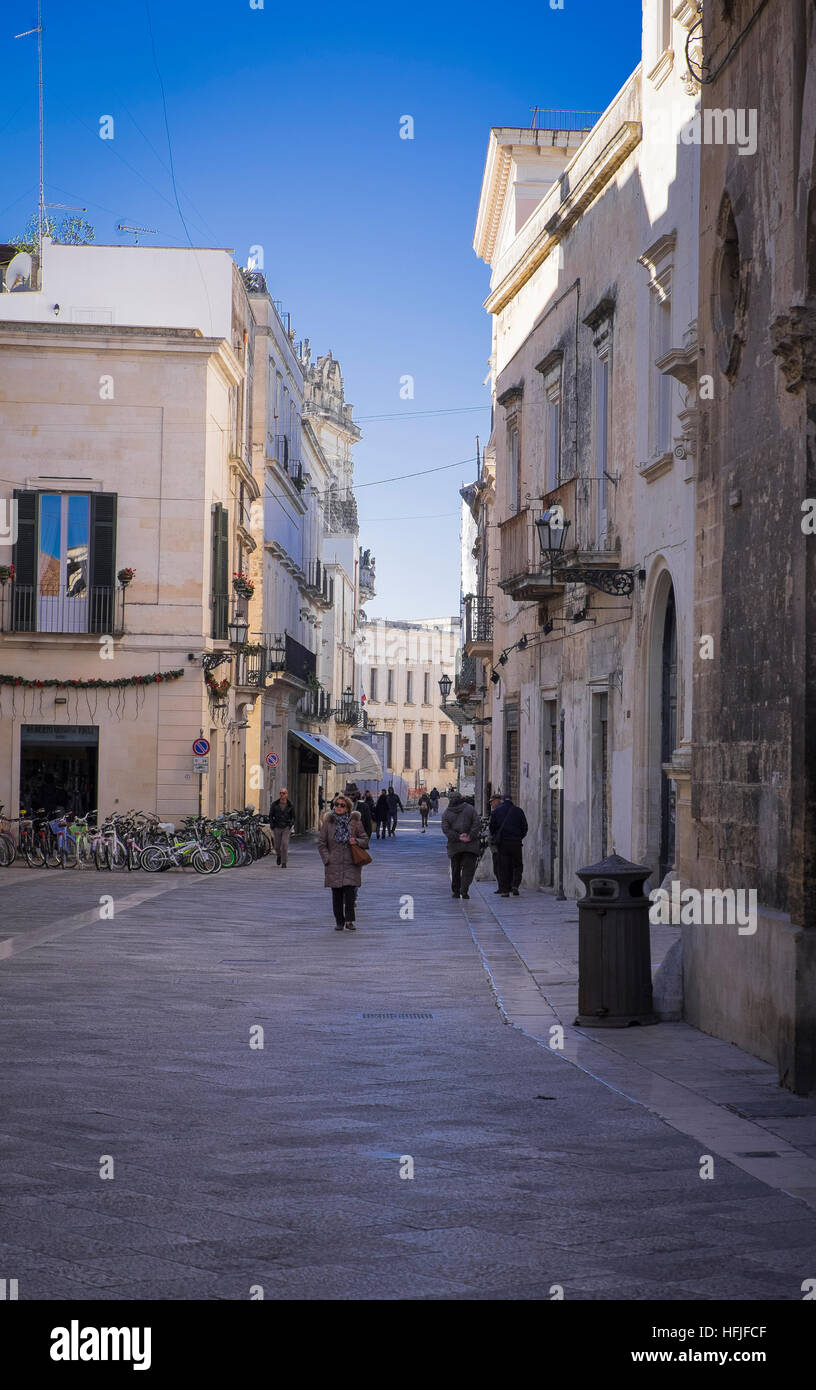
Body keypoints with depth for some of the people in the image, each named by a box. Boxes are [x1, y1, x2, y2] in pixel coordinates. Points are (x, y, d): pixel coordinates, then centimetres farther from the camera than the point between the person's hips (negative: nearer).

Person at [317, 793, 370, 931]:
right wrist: (327, 859, -2)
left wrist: (356, 841, -12)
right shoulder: (328, 822, 5)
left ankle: (349, 921, -3)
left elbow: (365, 840, 10)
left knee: (350, 891, -12)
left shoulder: (355, 821, 3)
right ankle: (339, 922, 12)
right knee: (336, 894, 3)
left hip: (351, 863, -1)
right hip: (334, 864, 1)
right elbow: (321, 843, 8)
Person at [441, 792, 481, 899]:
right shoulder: (471, 809, 4)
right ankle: (464, 890, -15)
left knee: (455, 870, 13)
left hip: (454, 846, 1)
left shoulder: (446, 813, 6)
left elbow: (445, 829, -4)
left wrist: (457, 837, -9)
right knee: (468, 867, -1)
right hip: (470, 845, -1)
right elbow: (476, 823, -6)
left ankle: (456, 891, 16)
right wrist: (470, 836, -9)